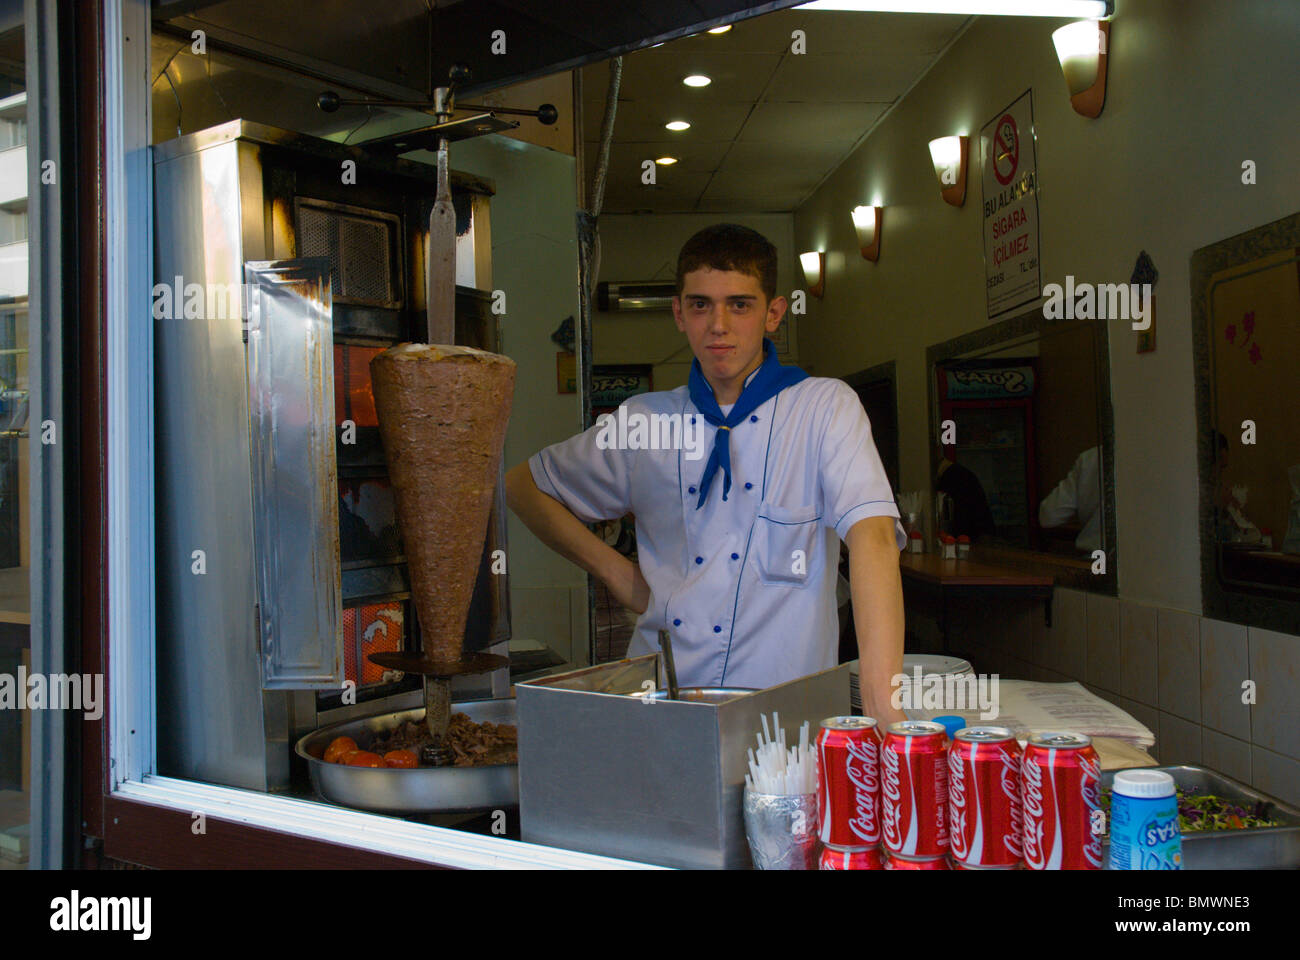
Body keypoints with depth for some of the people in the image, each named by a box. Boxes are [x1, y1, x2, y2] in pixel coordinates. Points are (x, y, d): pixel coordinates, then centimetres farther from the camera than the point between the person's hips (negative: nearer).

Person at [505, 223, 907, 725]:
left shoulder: (826, 407, 2)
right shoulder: (643, 421, 9)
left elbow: (873, 534, -13)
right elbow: (524, 485, 22)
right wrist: (614, 570, 10)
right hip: (660, 694, 1)